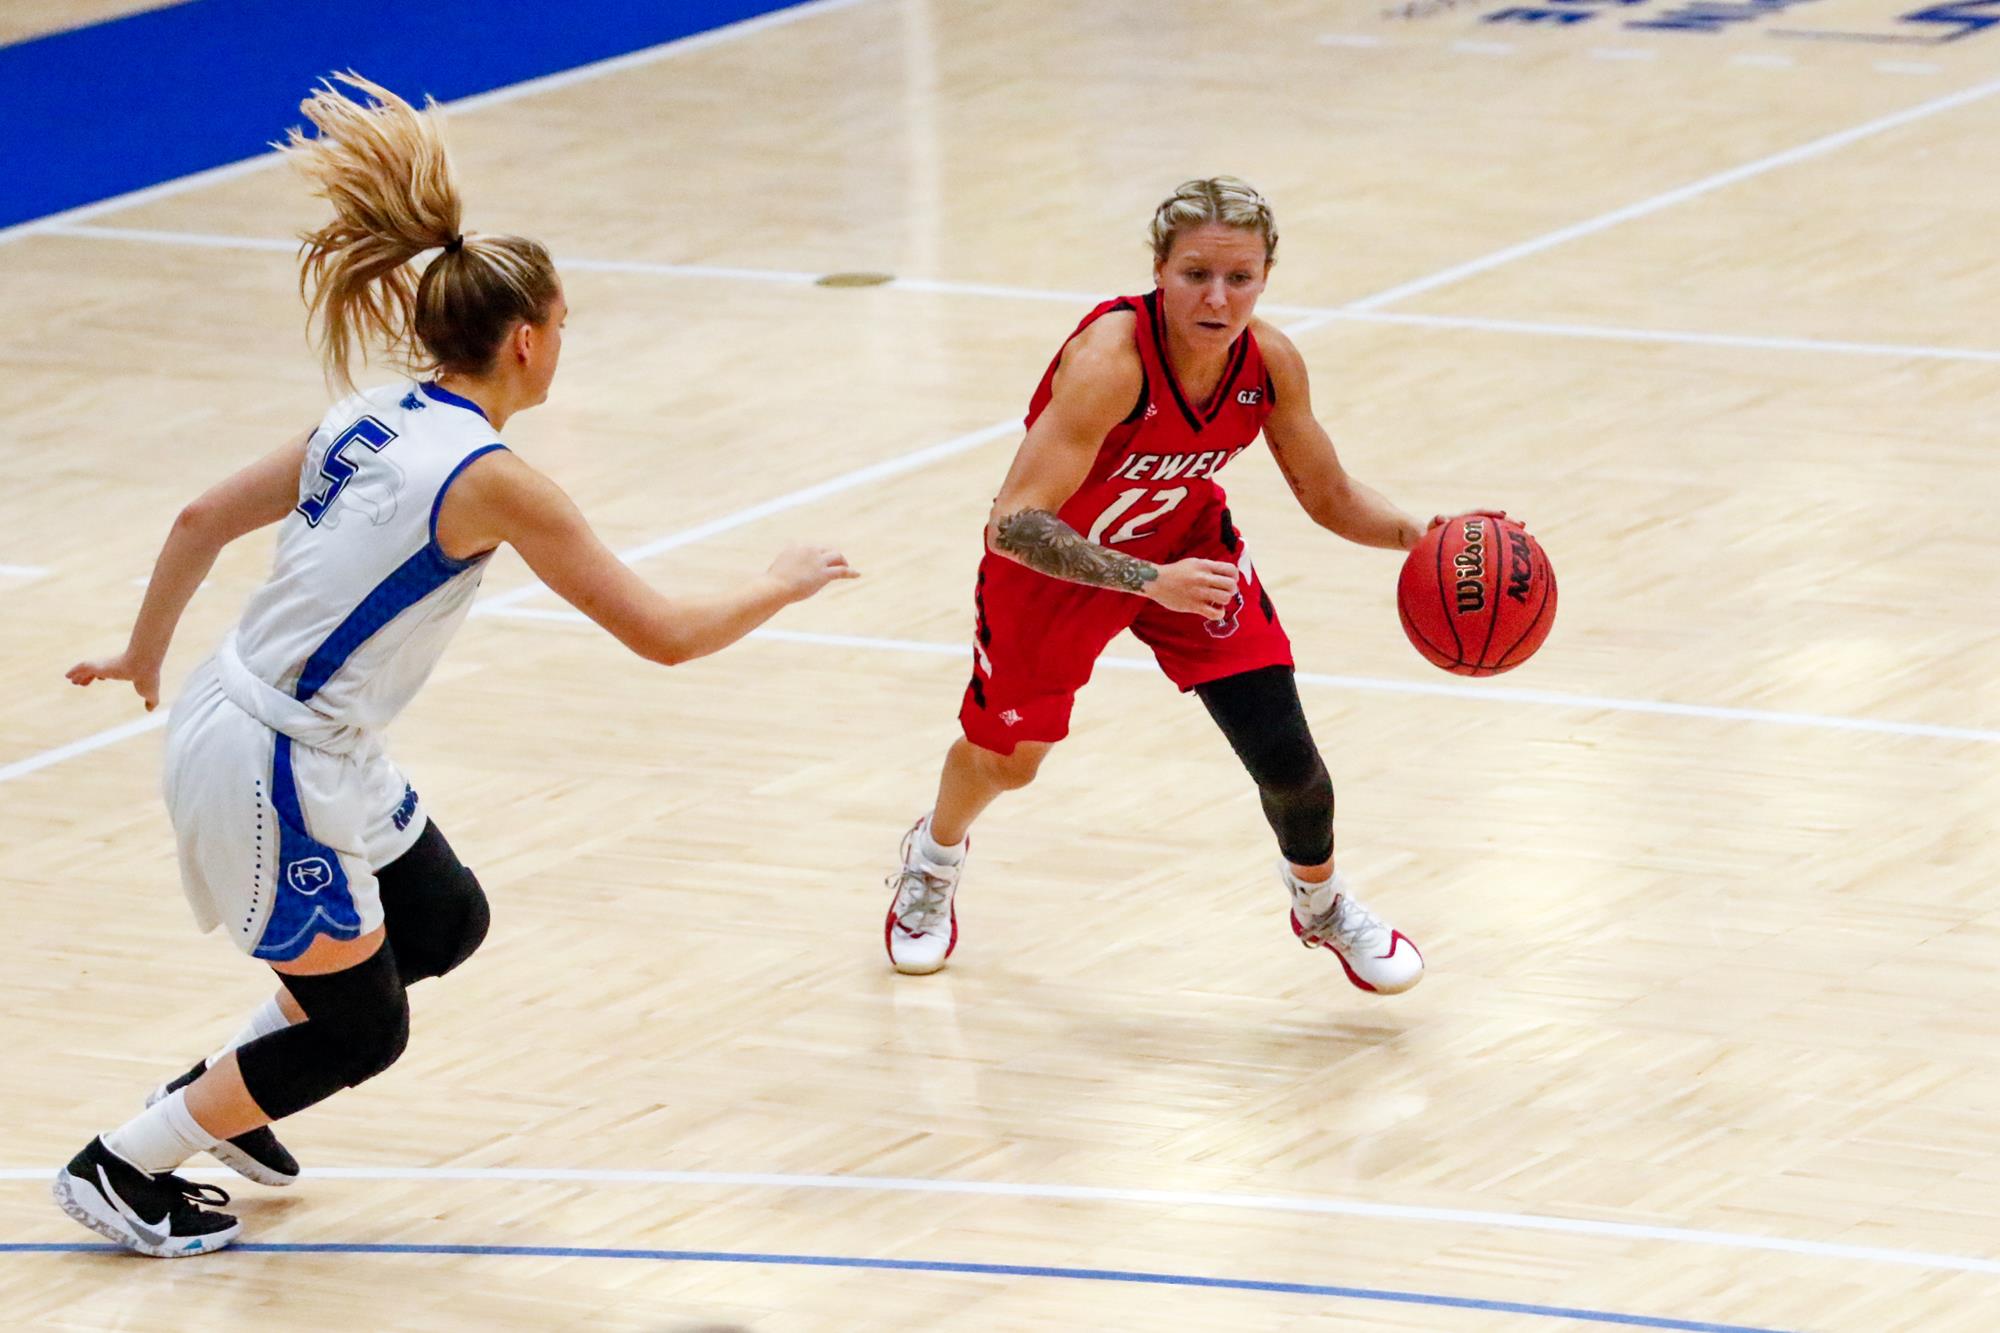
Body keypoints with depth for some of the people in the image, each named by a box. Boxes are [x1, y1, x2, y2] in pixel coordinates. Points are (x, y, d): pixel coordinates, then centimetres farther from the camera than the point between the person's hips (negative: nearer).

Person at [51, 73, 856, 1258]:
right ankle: (117, 1170, 21)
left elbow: (203, 519, 13)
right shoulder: (492, 481, -20)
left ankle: (221, 1091, 34)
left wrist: (147, 653, 28)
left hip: (237, 712, 9)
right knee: (361, 1028, 9)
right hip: (271, 771, -9)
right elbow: (662, 634, -16)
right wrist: (783, 586, 1)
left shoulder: (370, 424, 4)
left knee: (446, 920, 23)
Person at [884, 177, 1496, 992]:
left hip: (1187, 544, 3)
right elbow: (1014, 525, -42)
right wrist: (1150, 582, -51)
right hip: (1057, 561, -3)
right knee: (1005, 758, 17)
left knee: (1284, 755, -8)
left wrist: (1418, 537, -25)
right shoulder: (1109, 361, -39)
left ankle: (1323, 905, 26)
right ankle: (934, 858, 55)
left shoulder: (1269, 363, -23)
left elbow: (1329, 496, -6)